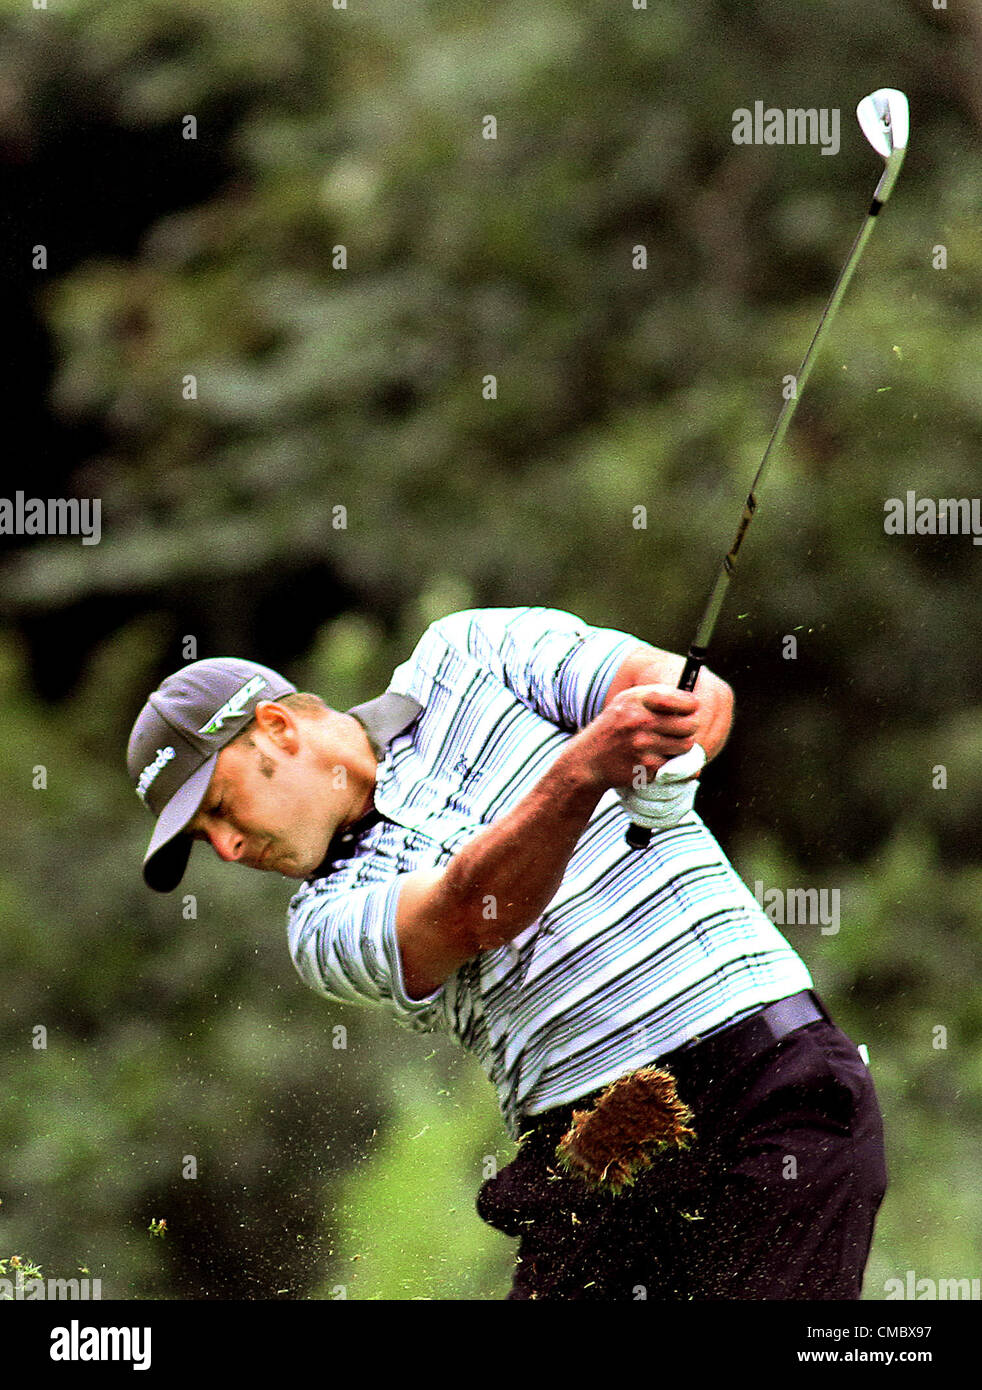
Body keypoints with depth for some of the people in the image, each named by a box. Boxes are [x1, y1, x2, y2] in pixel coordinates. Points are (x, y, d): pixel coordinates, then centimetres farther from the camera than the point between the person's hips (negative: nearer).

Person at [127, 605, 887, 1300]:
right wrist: (589, 762, -29)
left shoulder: (468, 657, 9)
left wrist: (666, 757, -24)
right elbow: (471, 913, -12)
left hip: (768, 1077, -3)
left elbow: (701, 697, 0)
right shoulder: (327, 923, 8)